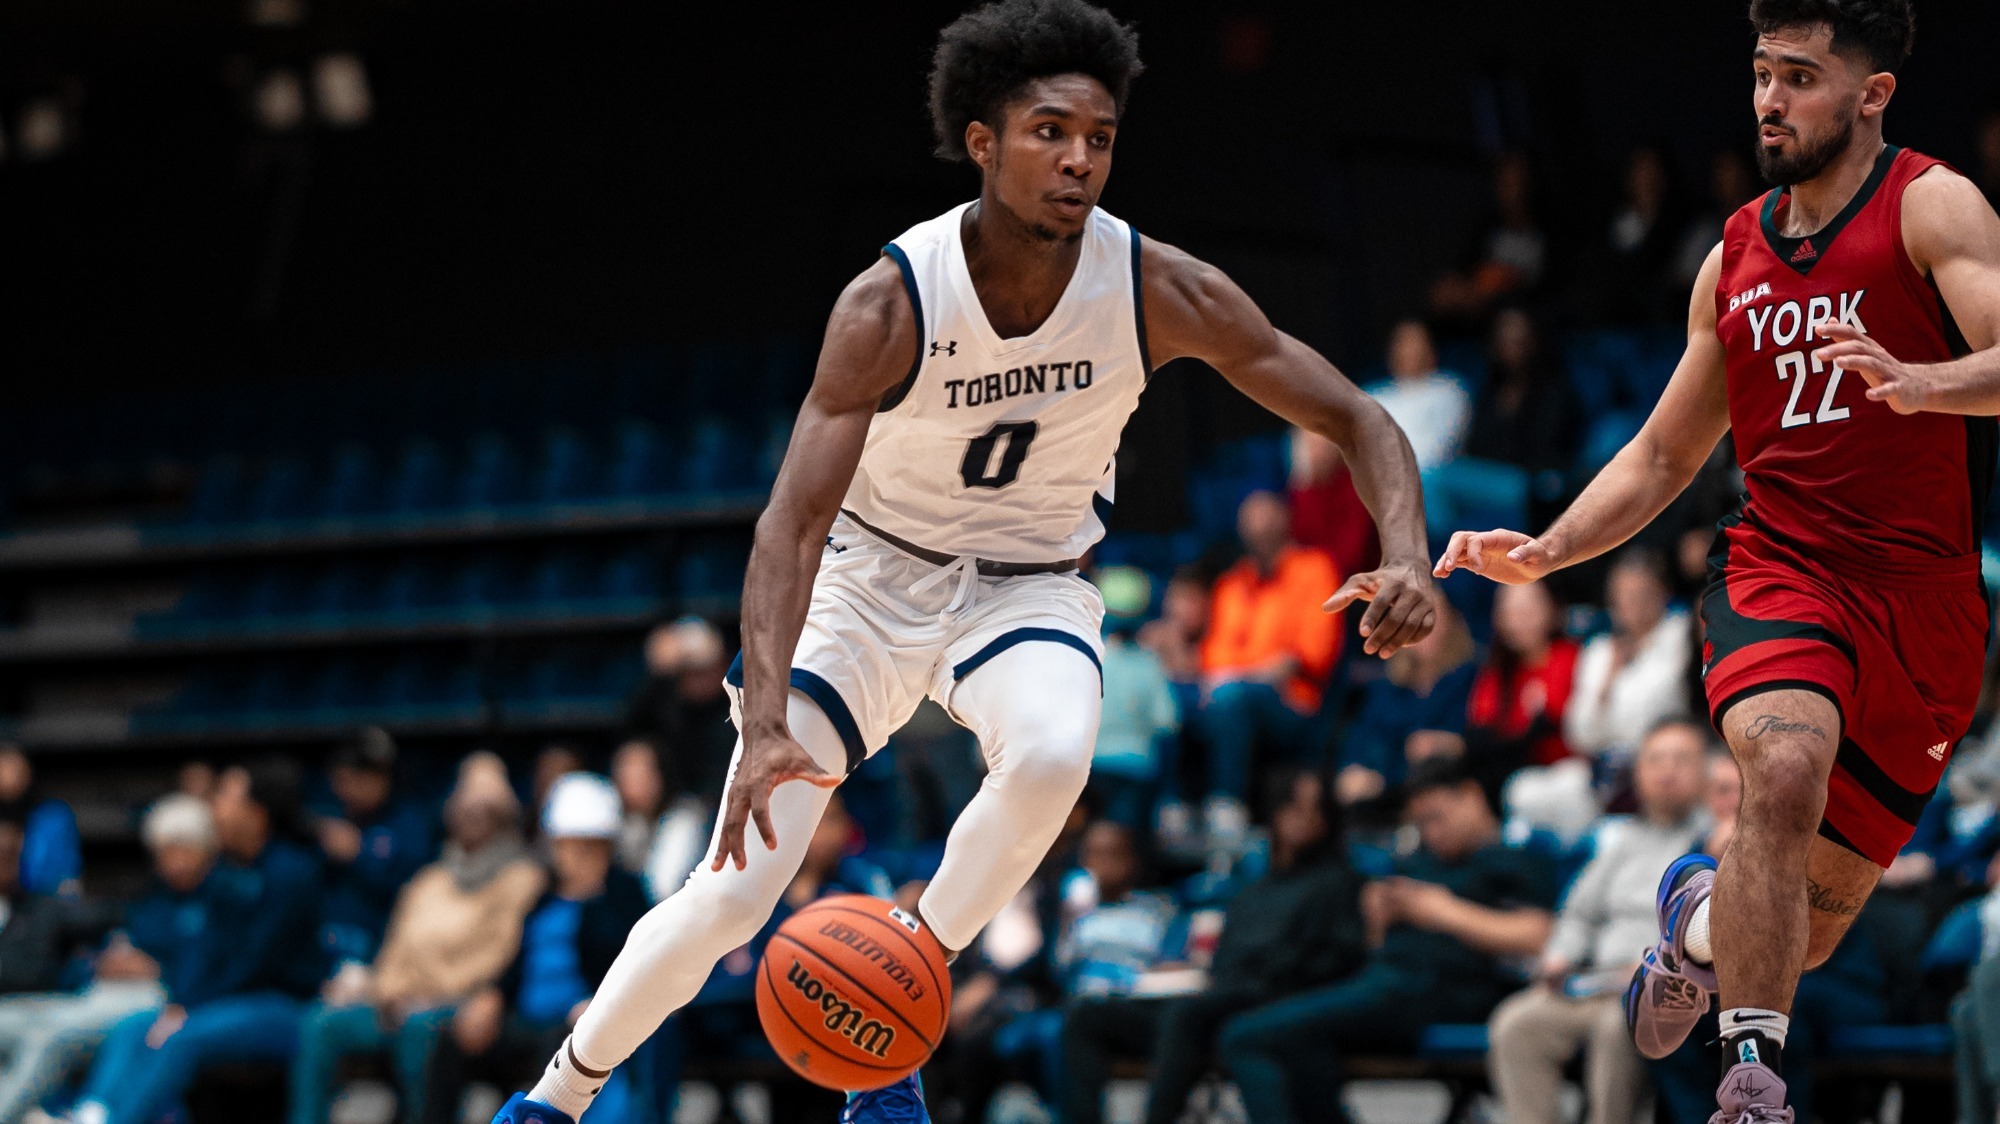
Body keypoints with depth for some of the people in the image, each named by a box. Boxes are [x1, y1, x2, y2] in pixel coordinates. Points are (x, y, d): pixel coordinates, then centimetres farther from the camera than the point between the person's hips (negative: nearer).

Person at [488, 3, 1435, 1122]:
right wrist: (765, 724, -46)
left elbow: (1357, 419, -14)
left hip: (1030, 588, 1)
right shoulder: (892, 303, -26)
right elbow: (796, 517, -31)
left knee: (1051, 756, -35)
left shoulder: (1160, 292, -20)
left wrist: (1407, 559, -35)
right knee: (737, 890, -8)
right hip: (870, 576, -1)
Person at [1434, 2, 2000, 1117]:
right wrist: (1545, 551, 6)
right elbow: (1662, 458, 20)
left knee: (1815, 919, 7)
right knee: (1786, 767, -33)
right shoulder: (1737, 258, 12)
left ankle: (1703, 912, 43)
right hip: (1782, 566, 2)